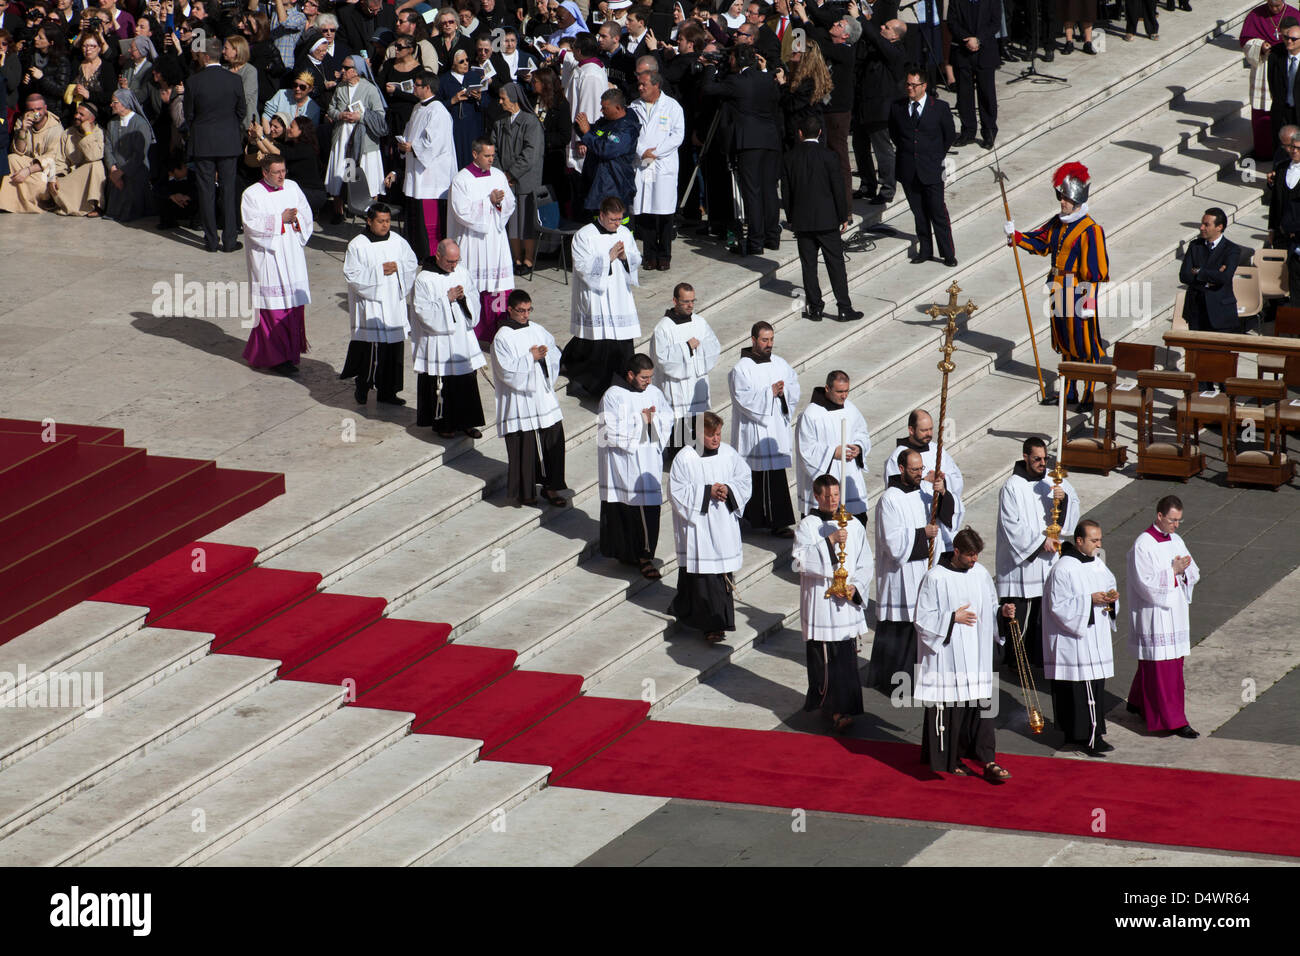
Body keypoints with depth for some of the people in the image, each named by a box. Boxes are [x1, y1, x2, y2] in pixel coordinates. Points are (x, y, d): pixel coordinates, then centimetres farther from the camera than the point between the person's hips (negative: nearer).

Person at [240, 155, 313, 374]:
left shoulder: (292, 187, 9)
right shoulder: (252, 194, -6)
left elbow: (306, 214, 9)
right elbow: (253, 225, -14)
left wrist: (295, 218, -13)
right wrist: (281, 219, -18)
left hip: (292, 255, 5)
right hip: (267, 256, -5)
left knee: (294, 303, 6)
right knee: (273, 306, -6)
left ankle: (291, 348, 18)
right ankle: (277, 358, -3)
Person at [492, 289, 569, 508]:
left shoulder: (537, 331, 9)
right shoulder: (502, 338, -9)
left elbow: (554, 356, 18)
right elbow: (507, 370, -16)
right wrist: (531, 358, -17)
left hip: (544, 397, 6)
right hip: (520, 402, -6)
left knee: (554, 440, 4)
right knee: (523, 447, -1)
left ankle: (550, 487, 15)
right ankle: (523, 492, 12)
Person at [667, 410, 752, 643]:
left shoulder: (728, 453, 2)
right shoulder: (685, 459, -10)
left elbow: (744, 480, 8)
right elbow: (677, 491, -9)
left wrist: (728, 490, -12)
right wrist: (707, 492, -17)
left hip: (725, 524, 4)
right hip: (697, 525, -4)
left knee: (724, 571, 8)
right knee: (702, 574, -6)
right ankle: (712, 624, -1)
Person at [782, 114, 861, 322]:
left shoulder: (789, 158, 0)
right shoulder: (828, 156, -9)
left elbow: (786, 191, 4)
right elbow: (838, 188, -7)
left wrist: (791, 218, 13)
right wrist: (843, 217, 3)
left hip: (801, 220, 2)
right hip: (826, 219, -2)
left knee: (809, 266, 8)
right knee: (836, 264, 2)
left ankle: (815, 308, 8)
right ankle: (844, 309, 0)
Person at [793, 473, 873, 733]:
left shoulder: (853, 526, 8)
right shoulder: (807, 526, -2)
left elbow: (866, 563, 11)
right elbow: (801, 560, -17)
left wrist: (856, 586, -6)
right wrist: (830, 541, -24)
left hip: (847, 604, 3)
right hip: (820, 602, -3)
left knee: (847, 659, 2)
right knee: (825, 660, -4)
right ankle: (835, 711, 1)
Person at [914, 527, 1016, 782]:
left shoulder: (980, 574, 6)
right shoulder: (935, 578, -10)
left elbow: (990, 607, 17)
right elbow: (923, 619, -8)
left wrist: (1002, 612, -4)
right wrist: (953, 618, -17)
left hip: (977, 653, 5)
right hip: (947, 654, -4)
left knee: (981, 704, 0)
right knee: (951, 708, 1)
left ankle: (988, 762, -2)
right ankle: (951, 759, 16)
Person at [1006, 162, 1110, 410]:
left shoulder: (1089, 230, -17)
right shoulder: (1058, 223, 9)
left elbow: (1094, 271, -18)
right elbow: (1040, 243, 20)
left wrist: (1089, 303, -20)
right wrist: (1015, 236, 4)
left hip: (1078, 293, -9)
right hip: (1059, 292, 9)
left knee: (1085, 344, -1)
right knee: (1065, 344, 16)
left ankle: (1091, 396, 6)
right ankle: (1069, 392, 27)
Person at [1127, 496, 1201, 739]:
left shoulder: (1175, 541, 9)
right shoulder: (1143, 545, -15)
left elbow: (1193, 574, 11)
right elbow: (1146, 583, -20)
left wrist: (1185, 570, -10)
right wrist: (1173, 571, -19)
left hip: (1175, 611, 8)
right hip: (1153, 616, -8)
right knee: (1162, 667, -5)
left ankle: (1138, 702, 35)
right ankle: (1173, 721, -5)